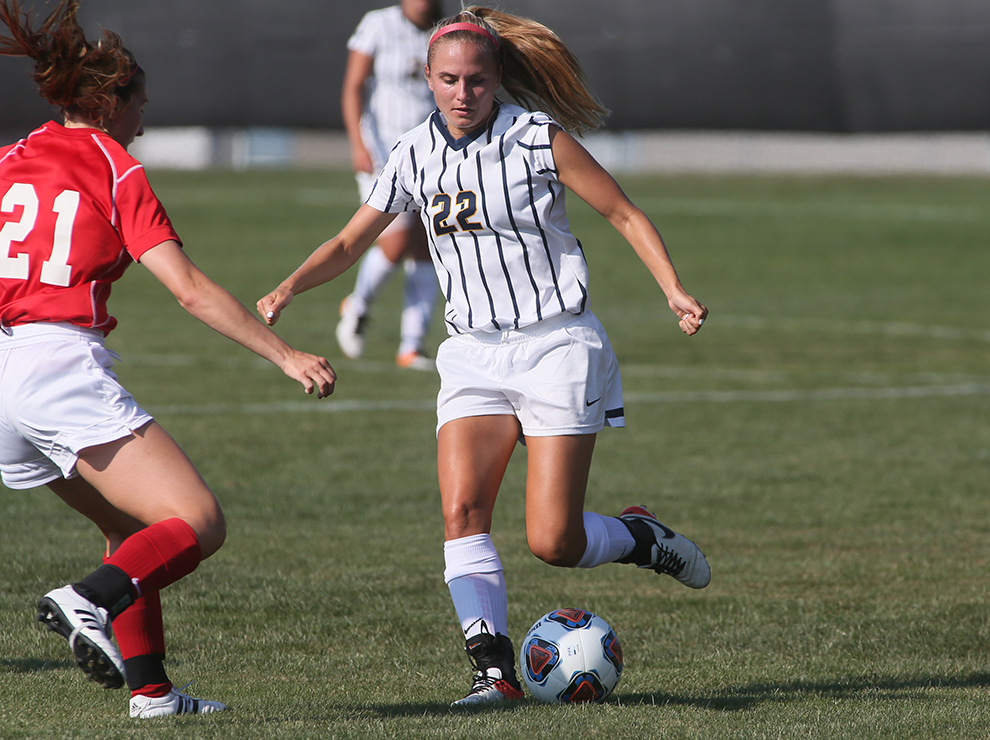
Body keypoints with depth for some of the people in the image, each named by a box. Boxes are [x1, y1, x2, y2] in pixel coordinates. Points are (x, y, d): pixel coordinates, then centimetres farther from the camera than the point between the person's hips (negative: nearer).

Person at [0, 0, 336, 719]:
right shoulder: (117, 171, 1)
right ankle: (94, 599, -33)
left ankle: (150, 689, 13)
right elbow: (191, 289, -6)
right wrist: (286, 355, -4)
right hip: (63, 367, -7)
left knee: (135, 528, 20)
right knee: (199, 524, -9)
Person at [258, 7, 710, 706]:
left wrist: (676, 290, -15)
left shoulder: (539, 140, -9)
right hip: (476, 353, 4)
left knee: (553, 542, -9)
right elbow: (350, 243, 12)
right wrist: (287, 290, -5)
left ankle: (643, 538, 23)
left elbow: (626, 215, -2)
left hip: (556, 345, -4)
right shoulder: (415, 156, 3)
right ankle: (495, 668, -13)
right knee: (461, 509, -17)